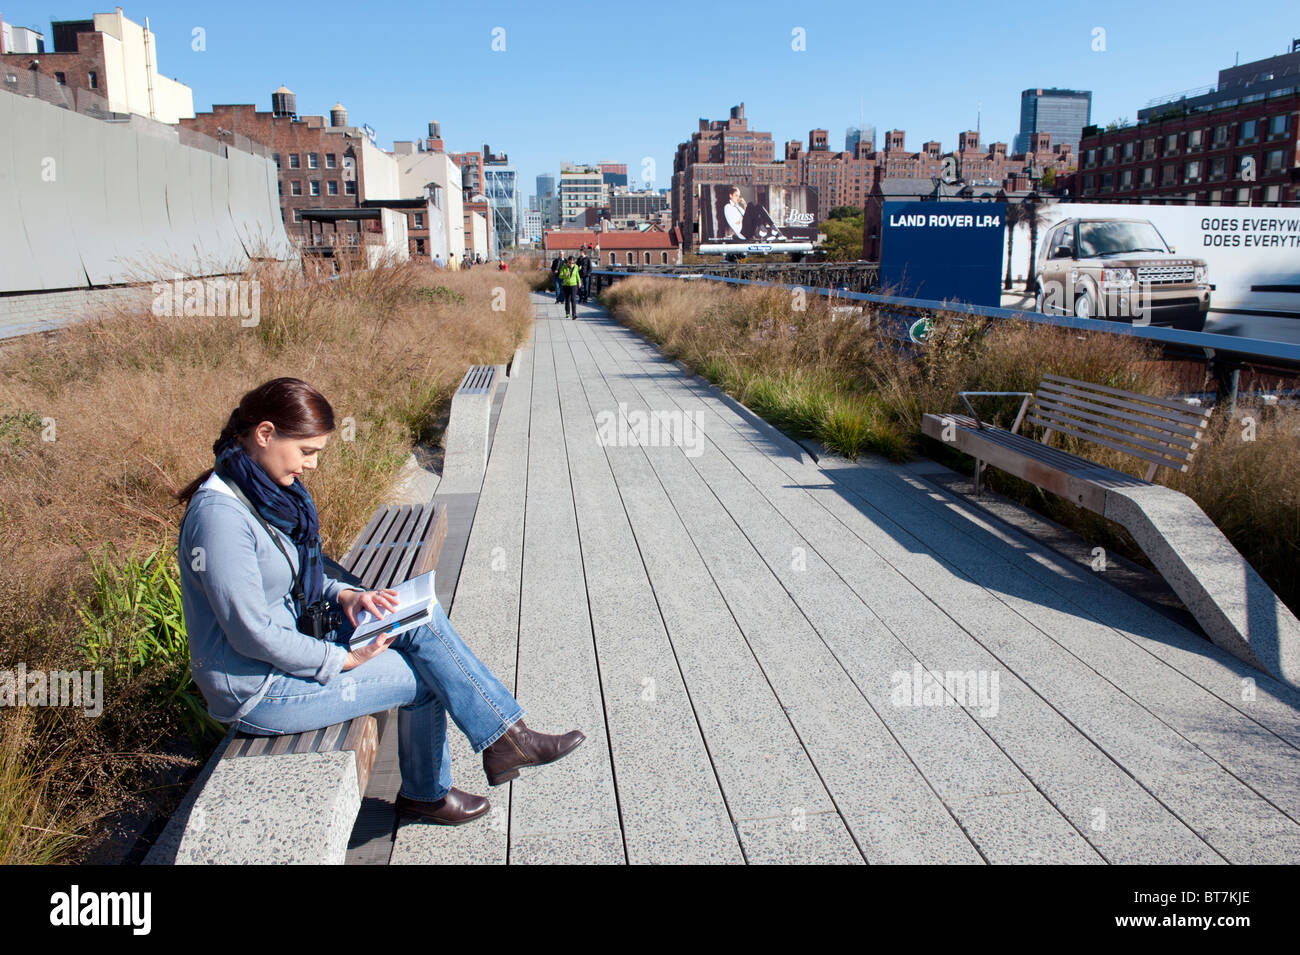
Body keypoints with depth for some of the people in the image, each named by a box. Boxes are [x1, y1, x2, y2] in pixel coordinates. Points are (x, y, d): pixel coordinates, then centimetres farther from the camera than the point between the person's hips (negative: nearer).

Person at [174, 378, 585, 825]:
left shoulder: (266, 490, 3)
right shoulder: (219, 516, -27)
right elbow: (252, 634, -26)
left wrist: (343, 594, -3)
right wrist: (344, 660, -17)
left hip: (293, 641, 9)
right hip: (258, 691, -9)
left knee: (421, 618, -4)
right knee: (422, 676, -6)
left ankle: (504, 737, 4)